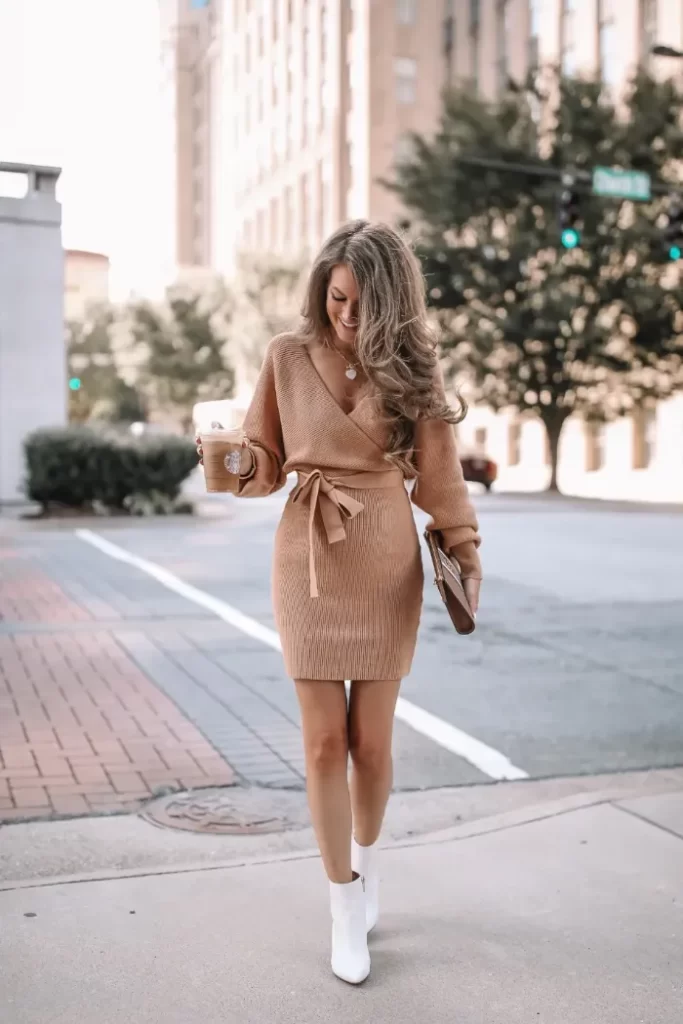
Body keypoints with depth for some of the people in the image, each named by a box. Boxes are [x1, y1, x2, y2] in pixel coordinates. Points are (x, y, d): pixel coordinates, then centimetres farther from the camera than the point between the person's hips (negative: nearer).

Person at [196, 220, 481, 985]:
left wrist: (465, 554, 2)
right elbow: (266, 463, 5)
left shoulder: (408, 367, -1)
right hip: (308, 560, 0)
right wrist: (235, 464, -16)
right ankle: (347, 909, 18)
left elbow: (437, 470, 5)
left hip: (387, 565, 0)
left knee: (371, 741, 6)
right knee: (324, 741, 1)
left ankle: (366, 862, 36)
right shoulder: (288, 356, -1)